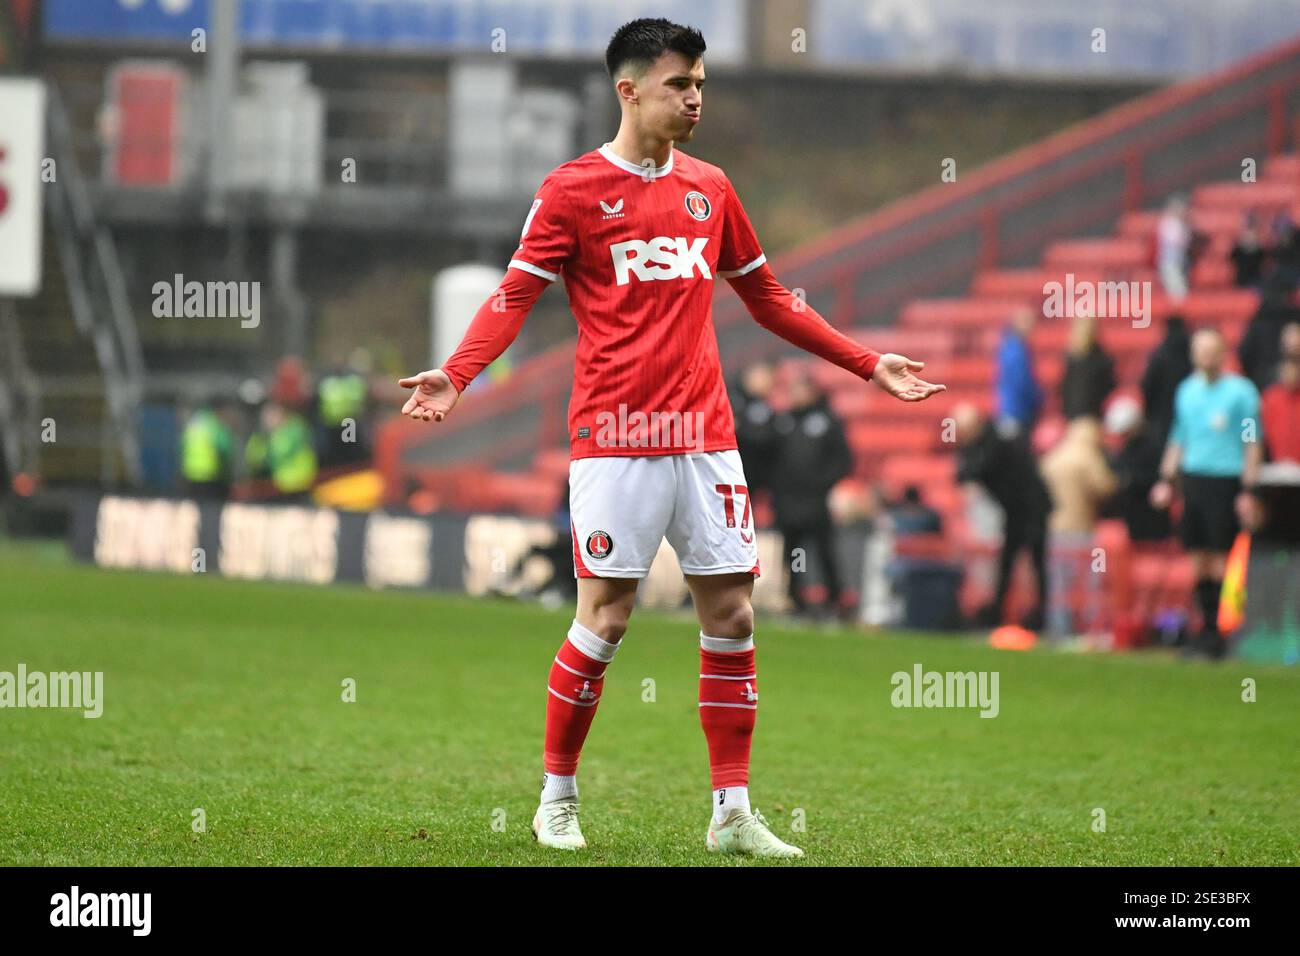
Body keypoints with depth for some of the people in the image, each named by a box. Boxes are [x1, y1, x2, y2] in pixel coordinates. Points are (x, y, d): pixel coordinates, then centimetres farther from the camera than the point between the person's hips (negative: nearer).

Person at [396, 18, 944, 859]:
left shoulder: (710, 188, 14)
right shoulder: (573, 190, -1)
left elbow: (768, 298, 23)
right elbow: (514, 296, -6)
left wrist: (869, 364, 22)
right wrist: (454, 377, -23)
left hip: (705, 435, 5)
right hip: (616, 441, -5)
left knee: (732, 615, 1)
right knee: (605, 619, -5)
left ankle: (733, 814, 8)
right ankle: (557, 801, 11)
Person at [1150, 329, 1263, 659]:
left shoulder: (1241, 391, -3)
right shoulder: (1188, 390, 13)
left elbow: (1252, 444, -4)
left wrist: (1248, 491, -9)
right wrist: (1166, 480, 13)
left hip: (1226, 480, -5)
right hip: (1192, 479, 5)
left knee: (1220, 557, -7)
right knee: (1199, 557, 4)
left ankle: (1216, 628, -4)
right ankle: (1206, 624, 10)